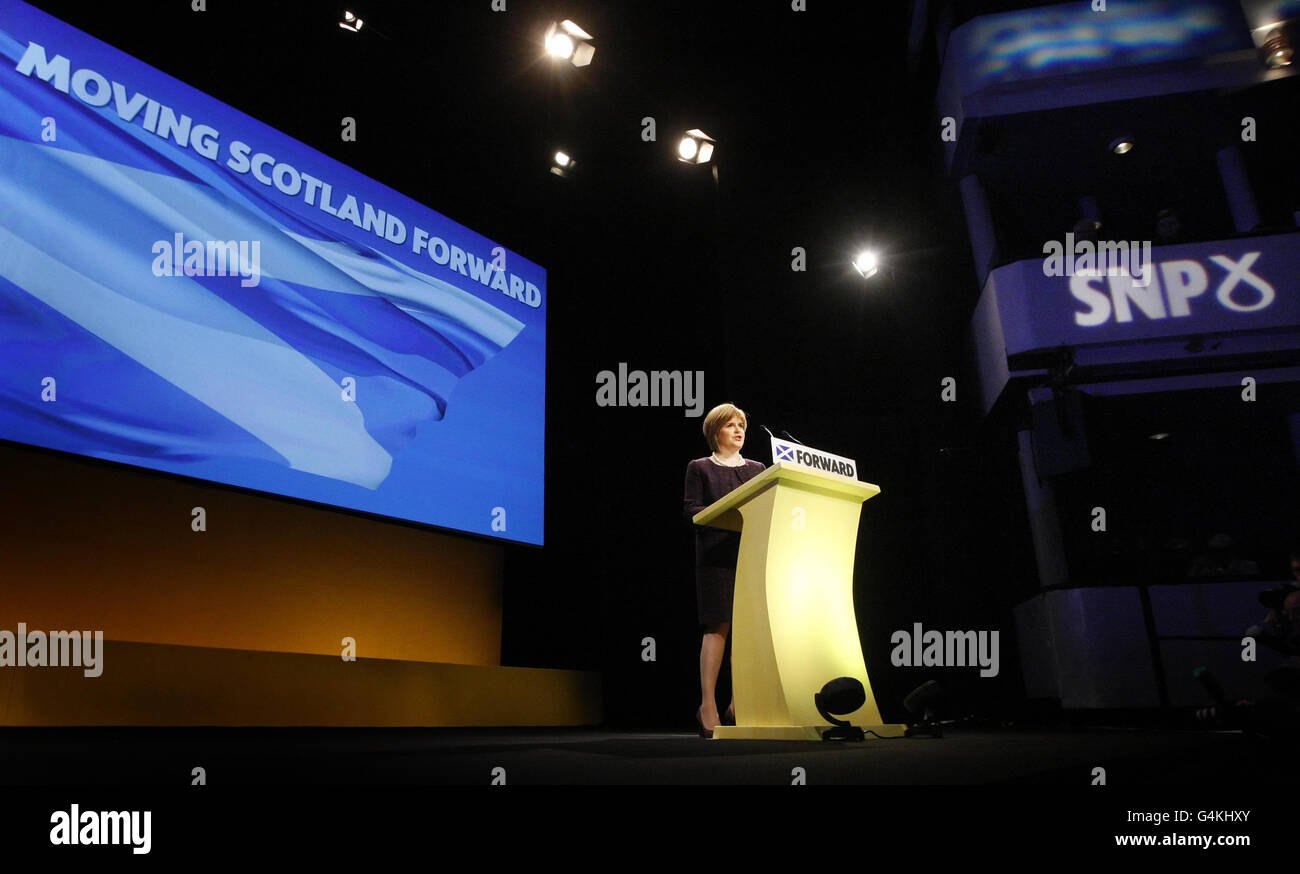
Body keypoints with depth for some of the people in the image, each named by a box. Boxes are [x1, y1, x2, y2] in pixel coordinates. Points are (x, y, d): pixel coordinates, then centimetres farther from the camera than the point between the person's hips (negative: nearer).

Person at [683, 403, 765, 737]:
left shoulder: (757, 469, 21)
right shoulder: (700, 468, 9)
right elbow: (691, 510, -1)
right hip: (717, 556, -4)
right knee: (718, 627, -9)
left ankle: (739, 704, 9)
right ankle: (708, 706, -4)